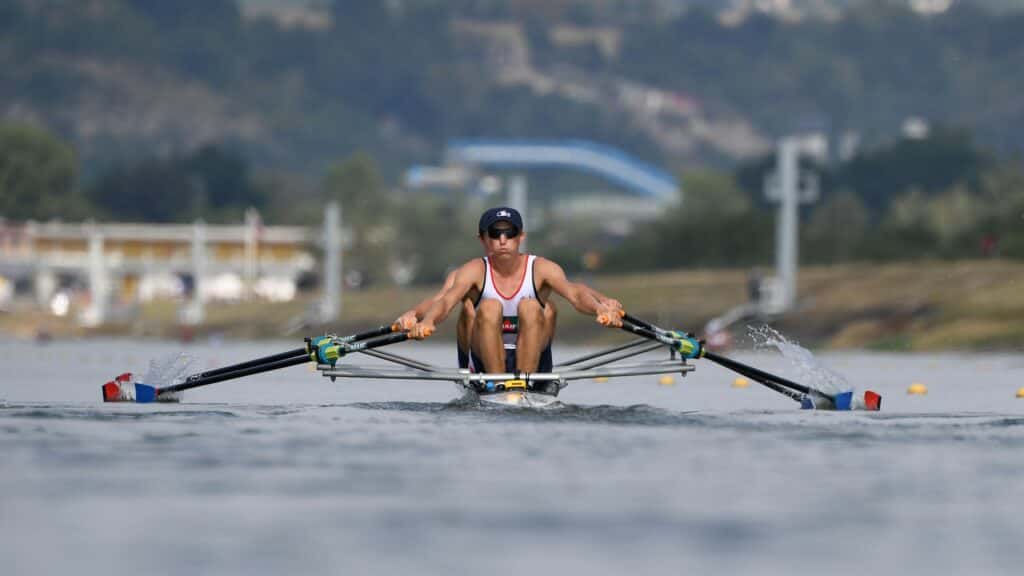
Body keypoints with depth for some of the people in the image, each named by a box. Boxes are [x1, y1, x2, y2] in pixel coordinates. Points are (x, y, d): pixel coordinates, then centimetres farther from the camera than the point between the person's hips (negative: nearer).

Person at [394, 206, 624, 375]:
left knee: (530, 307, -23)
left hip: (532, 357, 1)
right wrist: (426, 320, -47)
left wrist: (599, 307, -44)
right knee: (490, 307, -24)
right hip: (482, 360, 0)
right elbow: (445, 299, -24)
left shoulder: (541, 269, -3)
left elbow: (573, 292, -22)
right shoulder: (474, 272, -5)